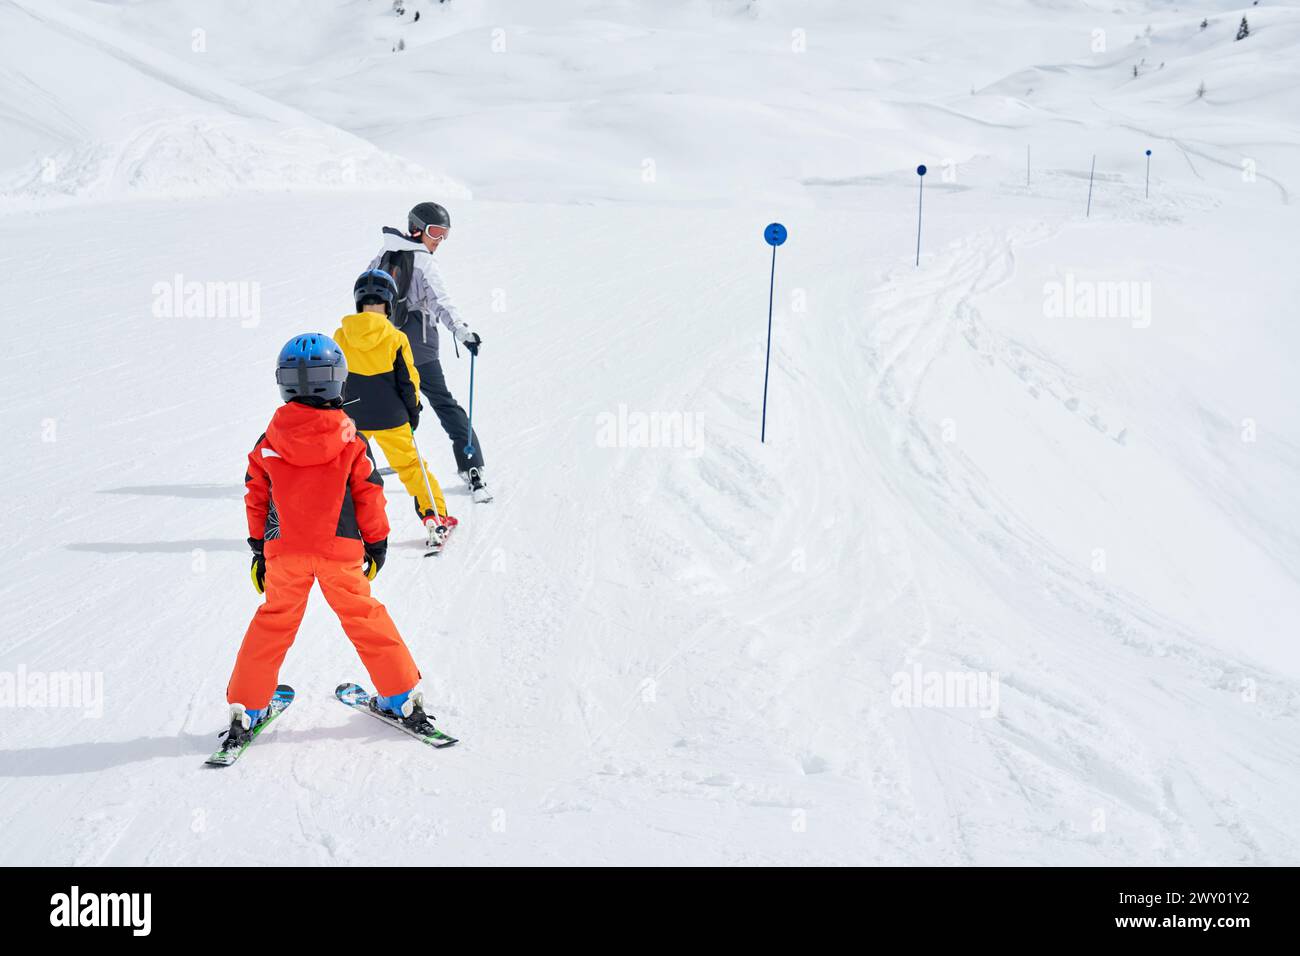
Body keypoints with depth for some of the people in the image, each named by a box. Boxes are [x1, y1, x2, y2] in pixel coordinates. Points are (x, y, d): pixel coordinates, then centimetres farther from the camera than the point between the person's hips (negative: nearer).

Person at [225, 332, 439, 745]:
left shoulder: (269, 443, -2)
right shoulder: (350, 440, -7)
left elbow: (256, 498, 5)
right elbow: (369, 494, -3)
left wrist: (259, 547, 16)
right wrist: (376, 542, 9)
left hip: (284, 552, 1)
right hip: (341, 550, -1)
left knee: (272, 623, 12)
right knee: (364, 617, 11)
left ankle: (245, 707, 14)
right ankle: (402, 697, 17)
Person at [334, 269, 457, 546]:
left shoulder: (341, 337, -3)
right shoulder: (395, 338, -9)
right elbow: (408, 381, -3)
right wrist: (413, 412, 10)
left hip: (352, 419, 1)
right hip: (390, 418, -1)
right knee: (410, 464, 9)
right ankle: (435, 517, 7)